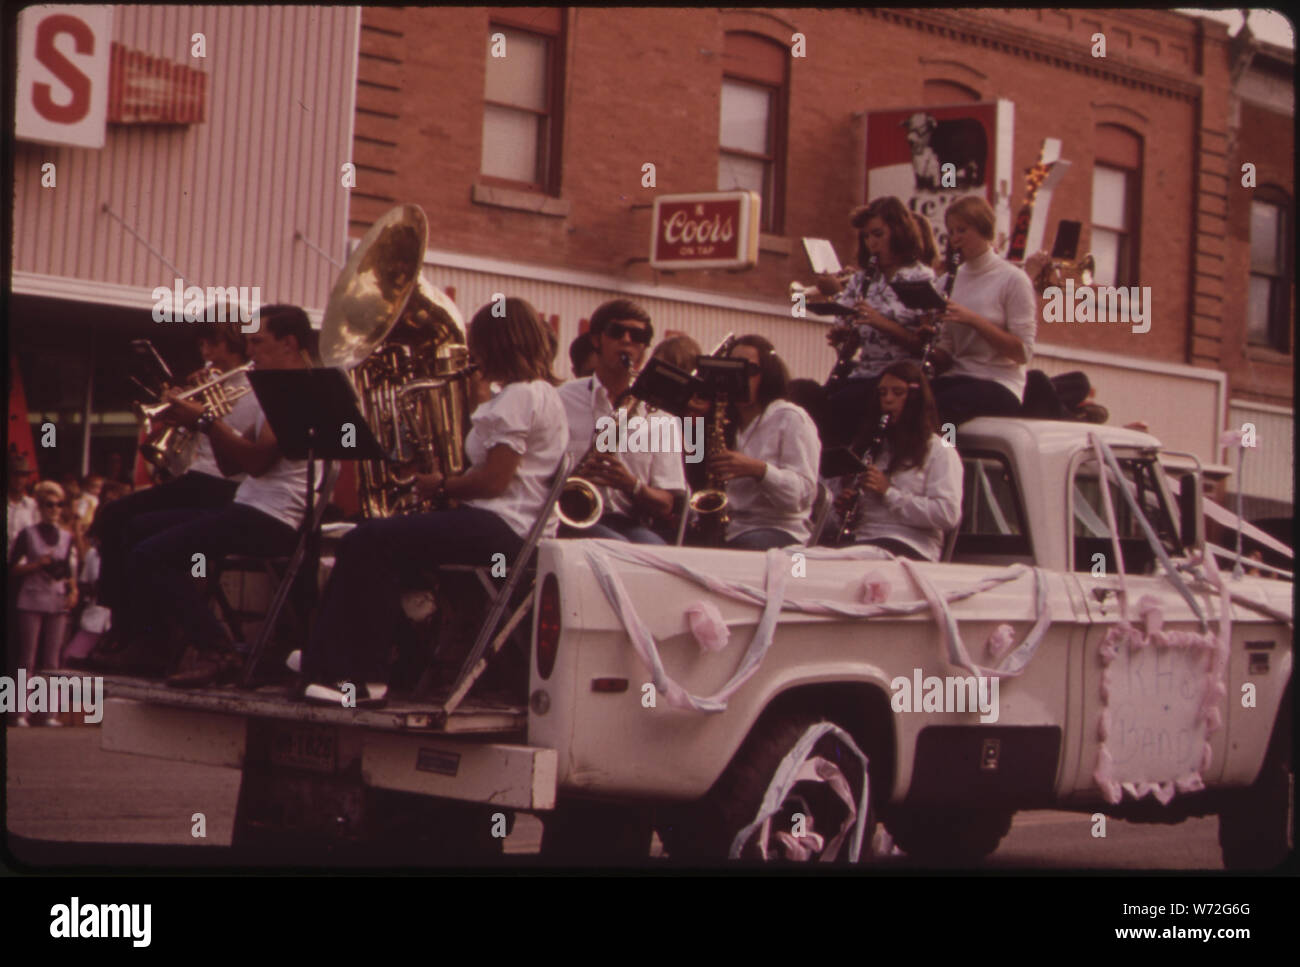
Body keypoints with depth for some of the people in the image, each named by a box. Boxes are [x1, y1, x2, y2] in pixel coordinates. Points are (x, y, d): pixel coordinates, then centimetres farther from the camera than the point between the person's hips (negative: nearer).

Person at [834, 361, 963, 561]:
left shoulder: (938, 450, 5)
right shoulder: (870, 444, 27)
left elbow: (948, 515, -9)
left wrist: (889, 492, -11)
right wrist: (846, 505, 11)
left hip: (908, 548, -5)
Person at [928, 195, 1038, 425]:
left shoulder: (1013, 280, -2)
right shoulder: (948, 281, 15)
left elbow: (1023, 352, -10)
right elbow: (944, 357, 14)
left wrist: (973, 319, -17)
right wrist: (930, 349, -9)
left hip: (998, 383, -5)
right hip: (956, 378, 5)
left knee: (933, 408, -33)